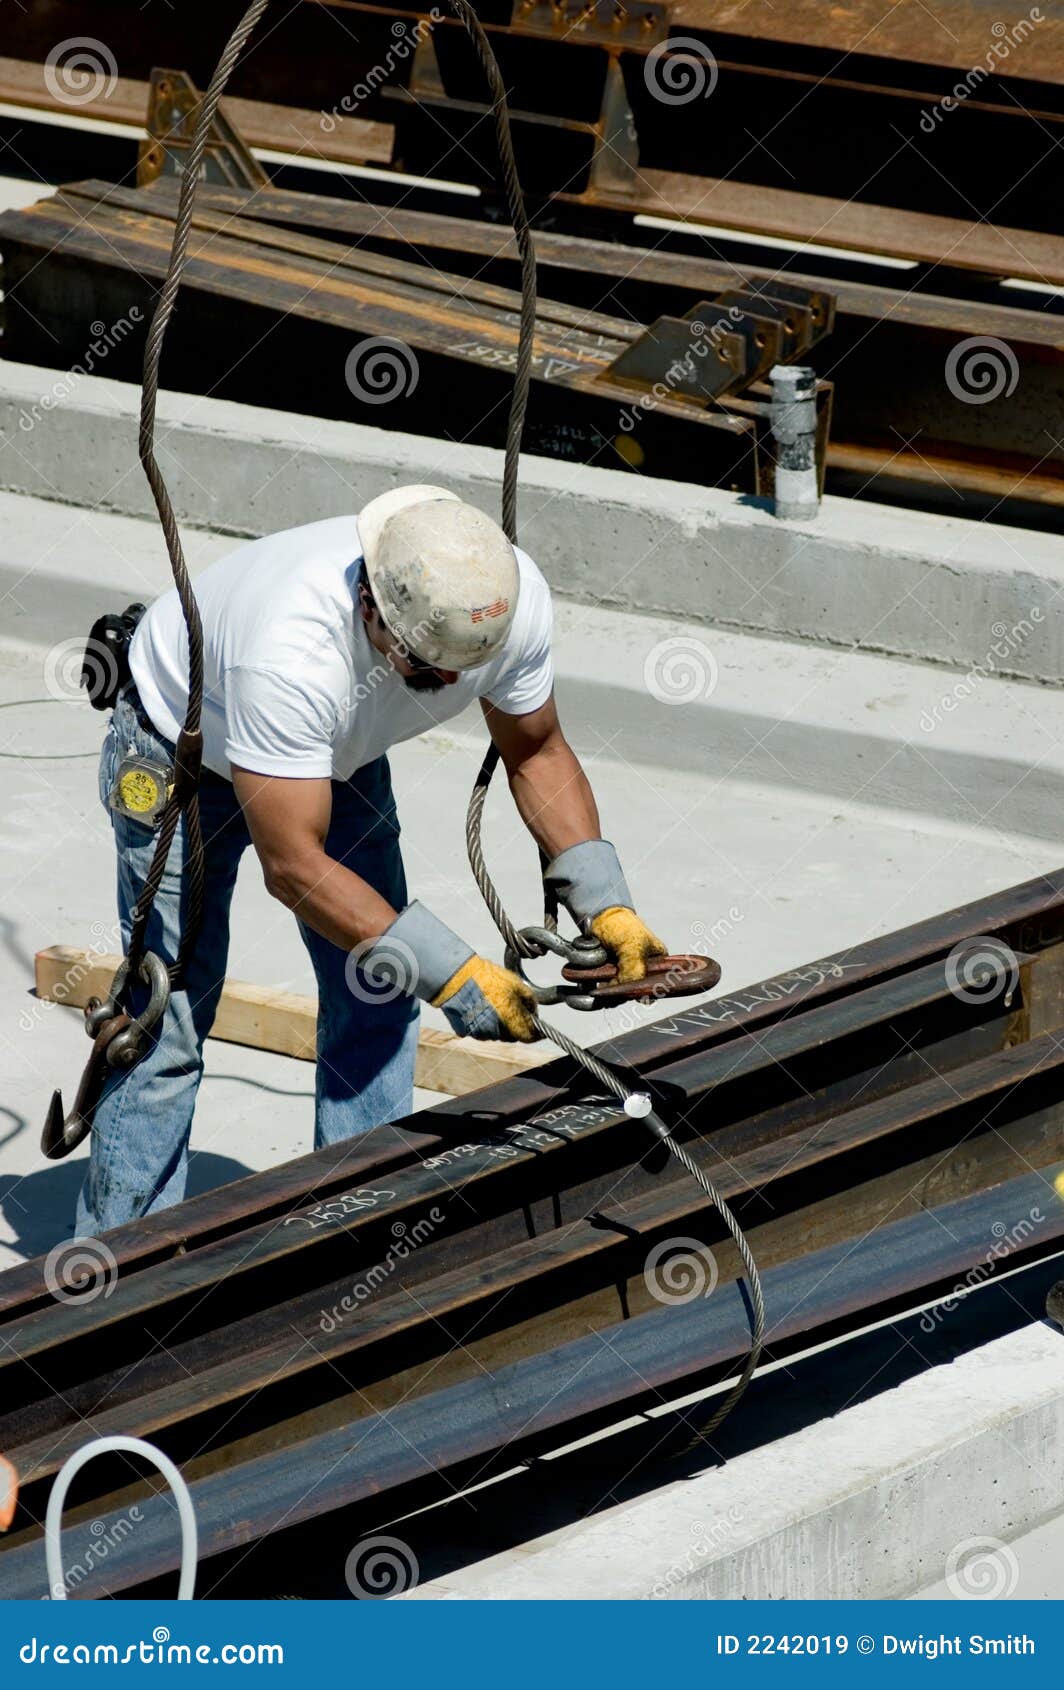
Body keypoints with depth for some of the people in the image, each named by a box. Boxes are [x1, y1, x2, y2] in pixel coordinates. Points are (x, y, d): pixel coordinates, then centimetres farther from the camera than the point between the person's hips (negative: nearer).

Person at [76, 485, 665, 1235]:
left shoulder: (512, 601, -28)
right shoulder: (292, 650, -46)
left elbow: (537, 751, -7)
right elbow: (293, 866, -40)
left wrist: (605, 904, -18)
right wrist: (452, 973, -41)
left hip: (340, 756, 6)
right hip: (183, 755, -6)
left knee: (377, 1002, 2)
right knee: (169, 1022, -8)